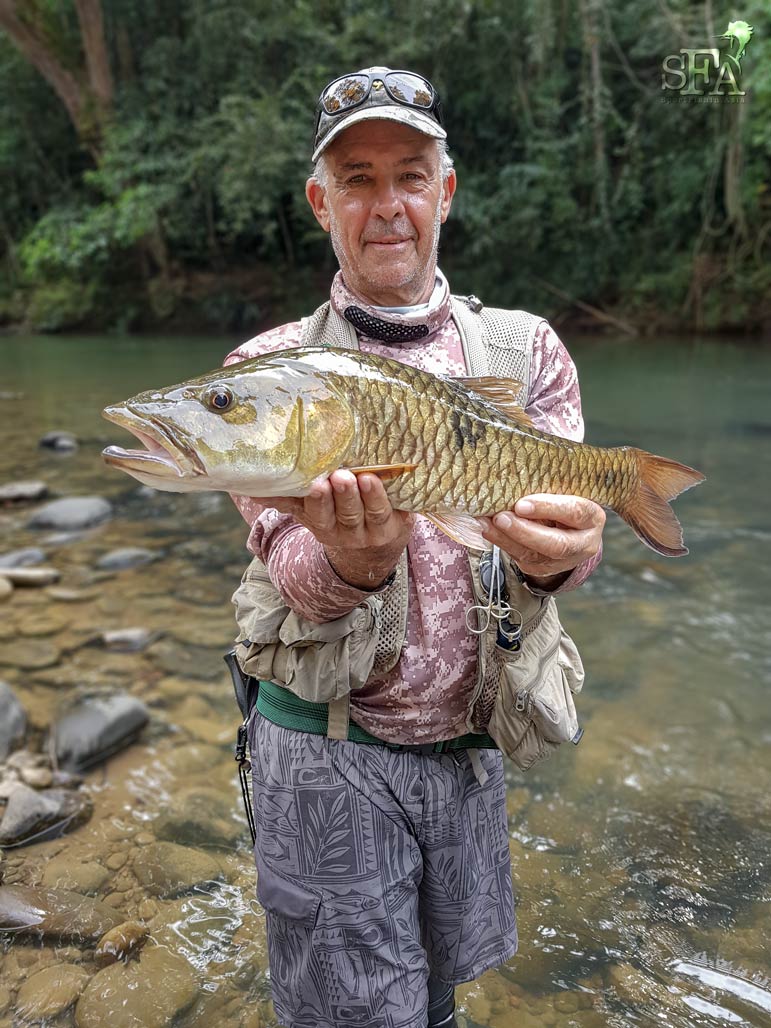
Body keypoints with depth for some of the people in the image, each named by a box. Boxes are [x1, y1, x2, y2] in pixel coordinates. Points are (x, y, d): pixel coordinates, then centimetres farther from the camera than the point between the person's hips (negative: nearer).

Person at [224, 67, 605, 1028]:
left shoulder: (525, 348, 0)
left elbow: (571, 512, -10)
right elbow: (289, 560, -14)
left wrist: (553, 551, -34)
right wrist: (352, 560, -38)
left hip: (471, 746, 3)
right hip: (328, 754, -2)